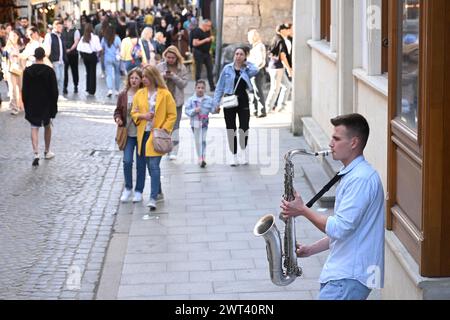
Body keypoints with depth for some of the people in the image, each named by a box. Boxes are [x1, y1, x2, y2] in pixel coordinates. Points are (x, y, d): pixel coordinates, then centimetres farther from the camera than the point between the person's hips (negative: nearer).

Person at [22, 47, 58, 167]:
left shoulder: (27, 71, -5)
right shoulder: (49, 71, -10)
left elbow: (24, 91, -1)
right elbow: (54, 90, -8)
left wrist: (26, 106, 8)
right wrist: (54, 106, 1)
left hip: (32, 105, 0)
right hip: (46, 104, 0)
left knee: (34, 128, 0)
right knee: (47, 126, 18)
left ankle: (36, 154, -16)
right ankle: (47, 152, 29)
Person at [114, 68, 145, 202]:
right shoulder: (123, 95, 3)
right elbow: (118, 110, 11)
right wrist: (118, 118, -9)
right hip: (128, 134, 2)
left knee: (141, 163, 6)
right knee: (127, 161, -6)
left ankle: (139, 191, 19)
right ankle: (128, 188, 14)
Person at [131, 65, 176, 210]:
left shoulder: (165, 94, -6)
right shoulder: (139, 94, 8)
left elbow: (172, 115, -3)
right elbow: (134, 112, 13)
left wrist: (164, 129, -14)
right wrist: (142, 116, -9)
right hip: (144, 134, 5)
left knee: (154, 165, -14)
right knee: (150, 165, 14)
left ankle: (153, 198, -16)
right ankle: (158, 193, 29)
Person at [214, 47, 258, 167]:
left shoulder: (247, 70, 3)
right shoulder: (227, 68, 3)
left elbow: (255, 71, -22)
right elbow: (220, 86, 5)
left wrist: (246, 63, -5)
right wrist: (217, 102, 0)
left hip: (243, 102, -1)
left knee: (244, 128, -8)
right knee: (231, 129, 4)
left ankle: (243, 149, 18)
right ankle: (234, 156, 15)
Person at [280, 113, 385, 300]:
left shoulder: (362, 179, -17)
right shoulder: (351, 175, 16)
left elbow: (339, 229, -21)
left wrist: (302, 210, -11)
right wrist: (311, 249, 12)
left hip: (350, 277, -10)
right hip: (341, 271, 10)